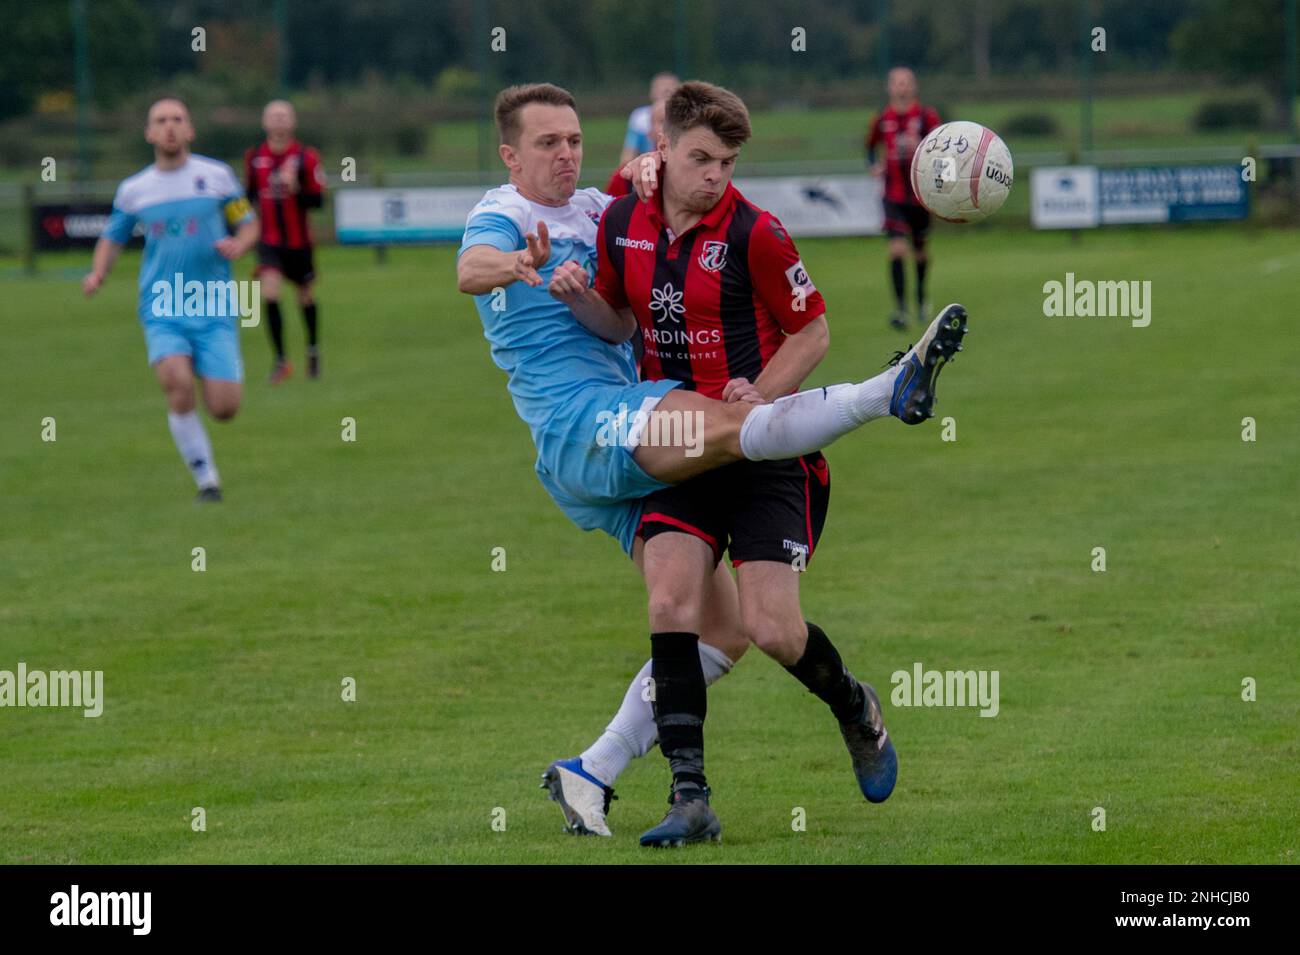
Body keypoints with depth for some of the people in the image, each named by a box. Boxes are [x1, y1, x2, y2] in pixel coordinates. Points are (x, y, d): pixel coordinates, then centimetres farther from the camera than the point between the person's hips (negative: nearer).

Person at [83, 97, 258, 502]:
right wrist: (98, 272, -1)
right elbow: (112, 238, 19)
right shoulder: (133, 189, 7)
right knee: (178, 384, -25)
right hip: (162, 309, 0)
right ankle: (207, 480, -10)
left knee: (224, 408, -8)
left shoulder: (217, 176, 3)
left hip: (215, 309, 0)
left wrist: (238, 245, -13)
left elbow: (249, 225, 10)